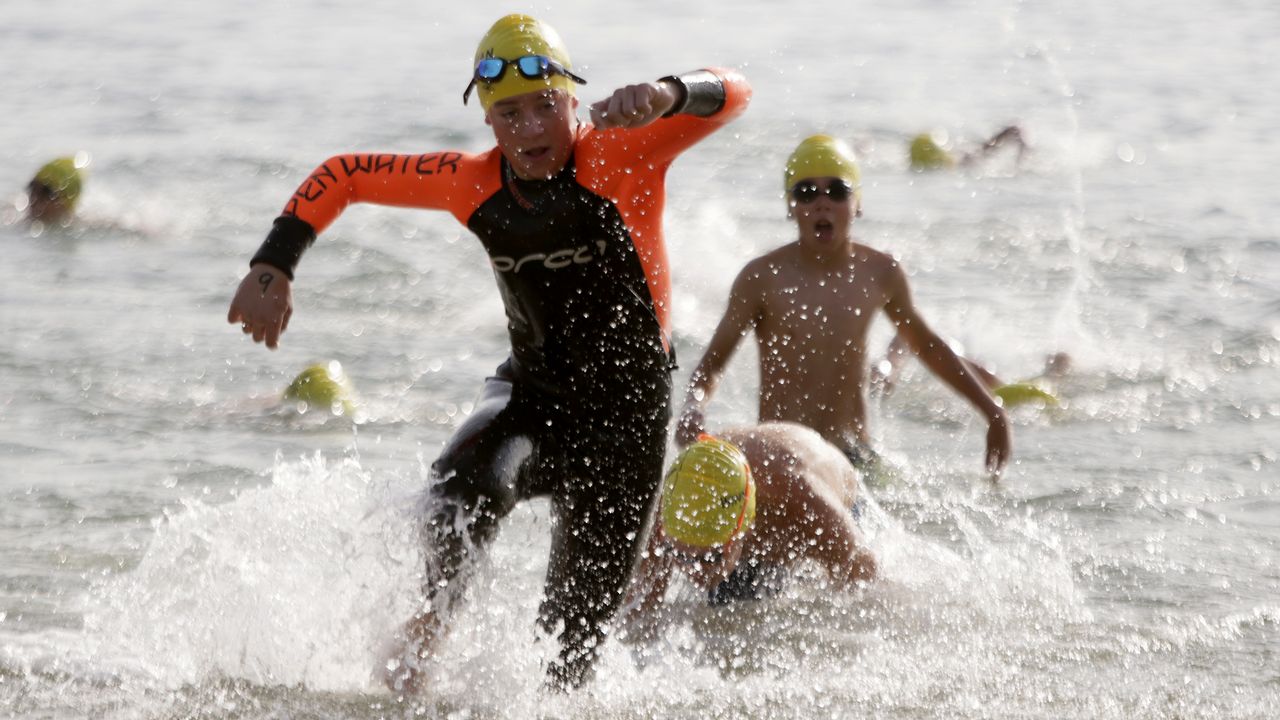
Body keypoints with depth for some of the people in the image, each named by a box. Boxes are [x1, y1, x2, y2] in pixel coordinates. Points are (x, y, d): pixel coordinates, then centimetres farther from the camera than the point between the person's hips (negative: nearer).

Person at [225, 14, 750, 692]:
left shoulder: (619, 156, -19)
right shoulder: (472, 183, -9)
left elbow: (732, 93, -32)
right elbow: (340, 174, 4)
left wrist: (664, 95, -54)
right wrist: (272, 269, -6)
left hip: (625, 413, -2)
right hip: (530, 392, 2)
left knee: (578, 621, 3)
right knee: (466, 483, -33)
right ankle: (432, 621, -13)